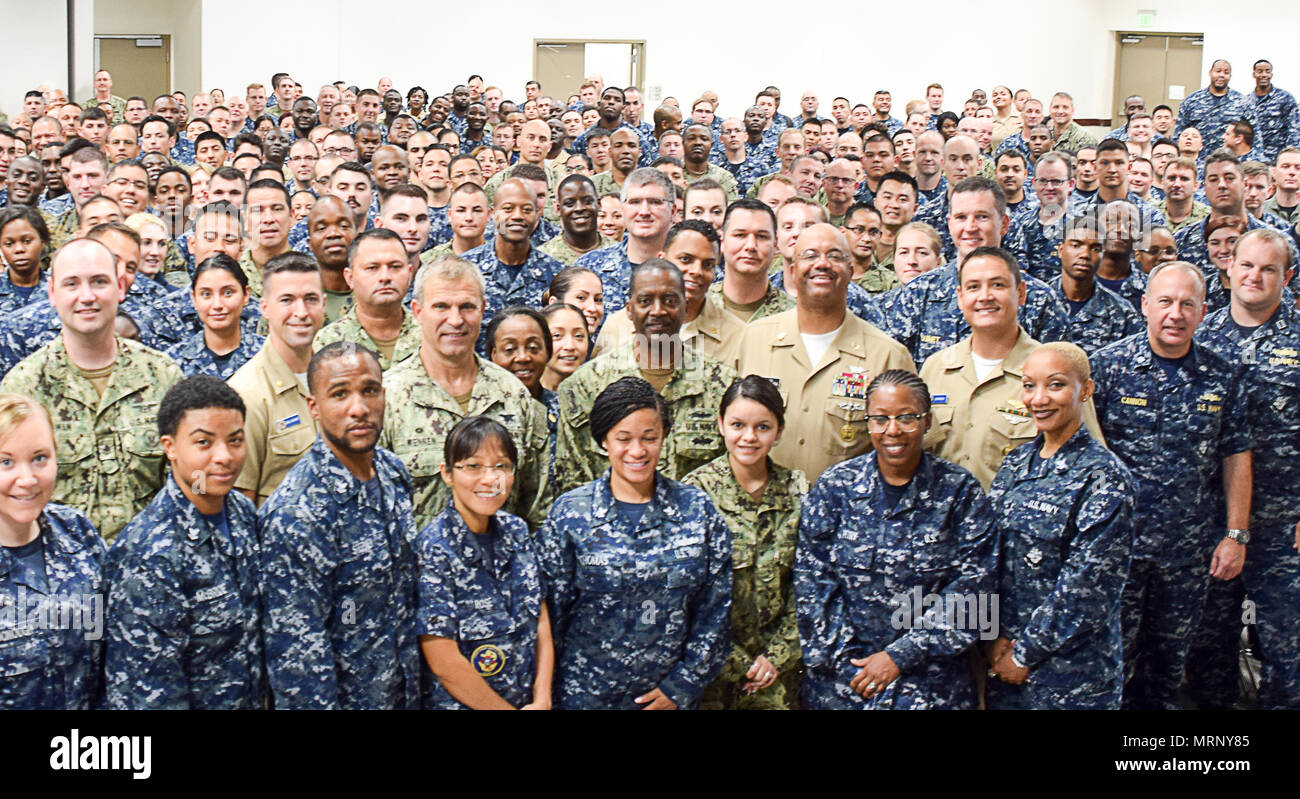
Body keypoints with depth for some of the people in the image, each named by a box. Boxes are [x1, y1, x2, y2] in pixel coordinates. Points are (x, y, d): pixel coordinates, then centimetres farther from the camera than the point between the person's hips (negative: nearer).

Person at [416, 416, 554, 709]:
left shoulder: (516, 531, -1)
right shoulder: (433, 548, -20)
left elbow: (541, 622, 2)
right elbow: (444, 663, -21)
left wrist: (542, 700, -9)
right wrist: (505, 709, -16)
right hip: (460, 703, -6)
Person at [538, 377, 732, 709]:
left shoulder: (698, 510, -1)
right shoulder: (569, 514, -6)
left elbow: (716, 608, 1)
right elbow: (551, 613, -2)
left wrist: (682, 685, -4)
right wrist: (552, 696, -3)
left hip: (673, 696, 2)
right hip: (587, 695, -1)